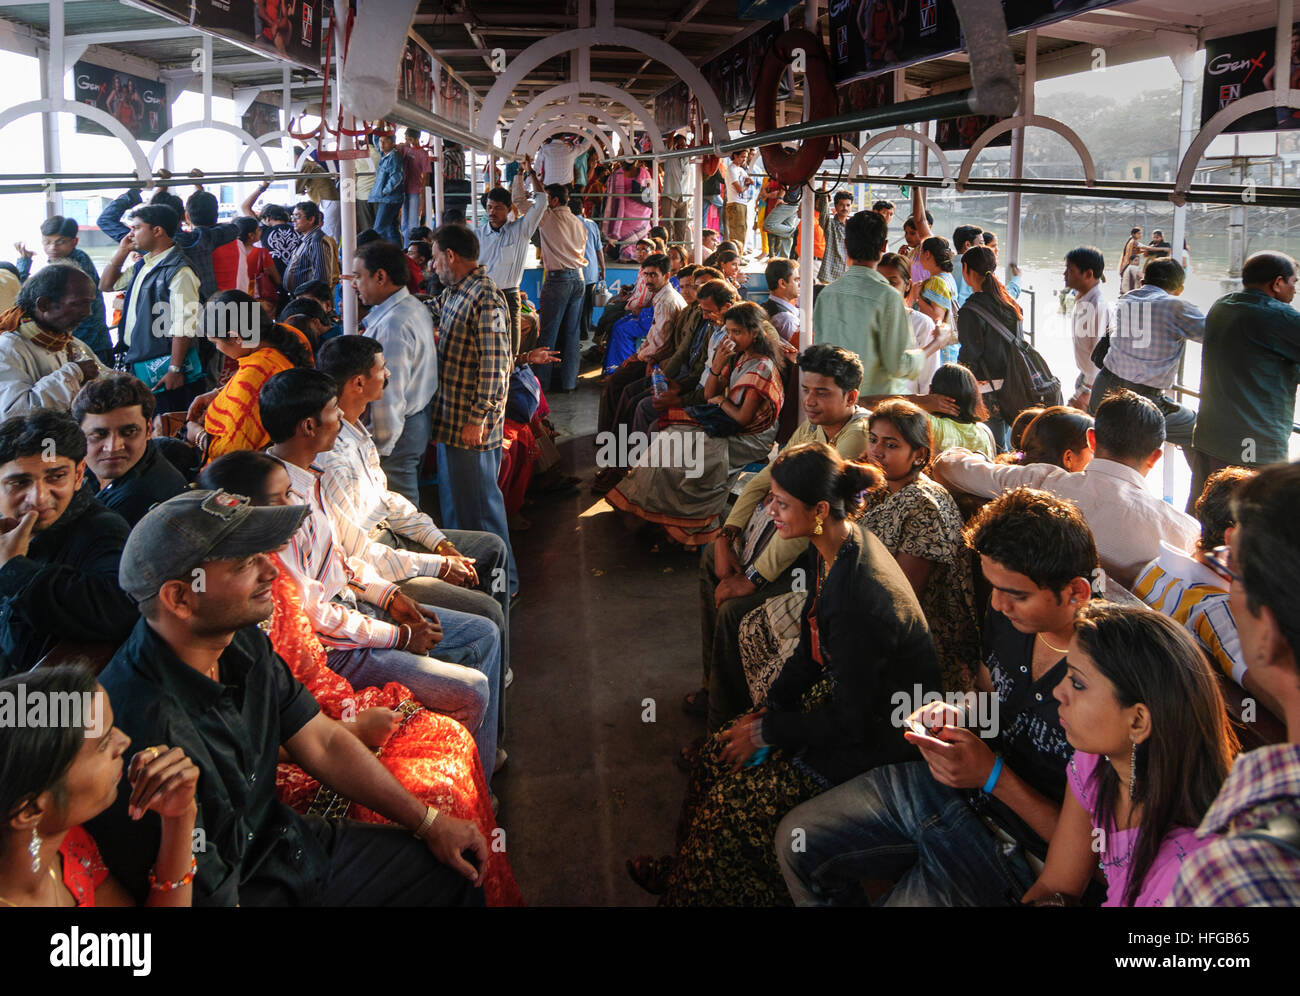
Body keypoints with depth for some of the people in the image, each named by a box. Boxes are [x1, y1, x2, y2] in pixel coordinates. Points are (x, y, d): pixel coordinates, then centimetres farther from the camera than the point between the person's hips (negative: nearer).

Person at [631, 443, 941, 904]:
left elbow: (851, 722, -25)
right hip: (849, 696, 9)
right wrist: (770, 707, 1)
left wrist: (767, 732, -13)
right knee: (718, 753, 6)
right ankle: (685, 868, 26)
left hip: (874, 739, -9)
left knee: (732, 805, -8)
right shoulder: (830, 547, -6)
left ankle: (696, 882, 20)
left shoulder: (859, 597, -35)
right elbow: (812, 646, 8)